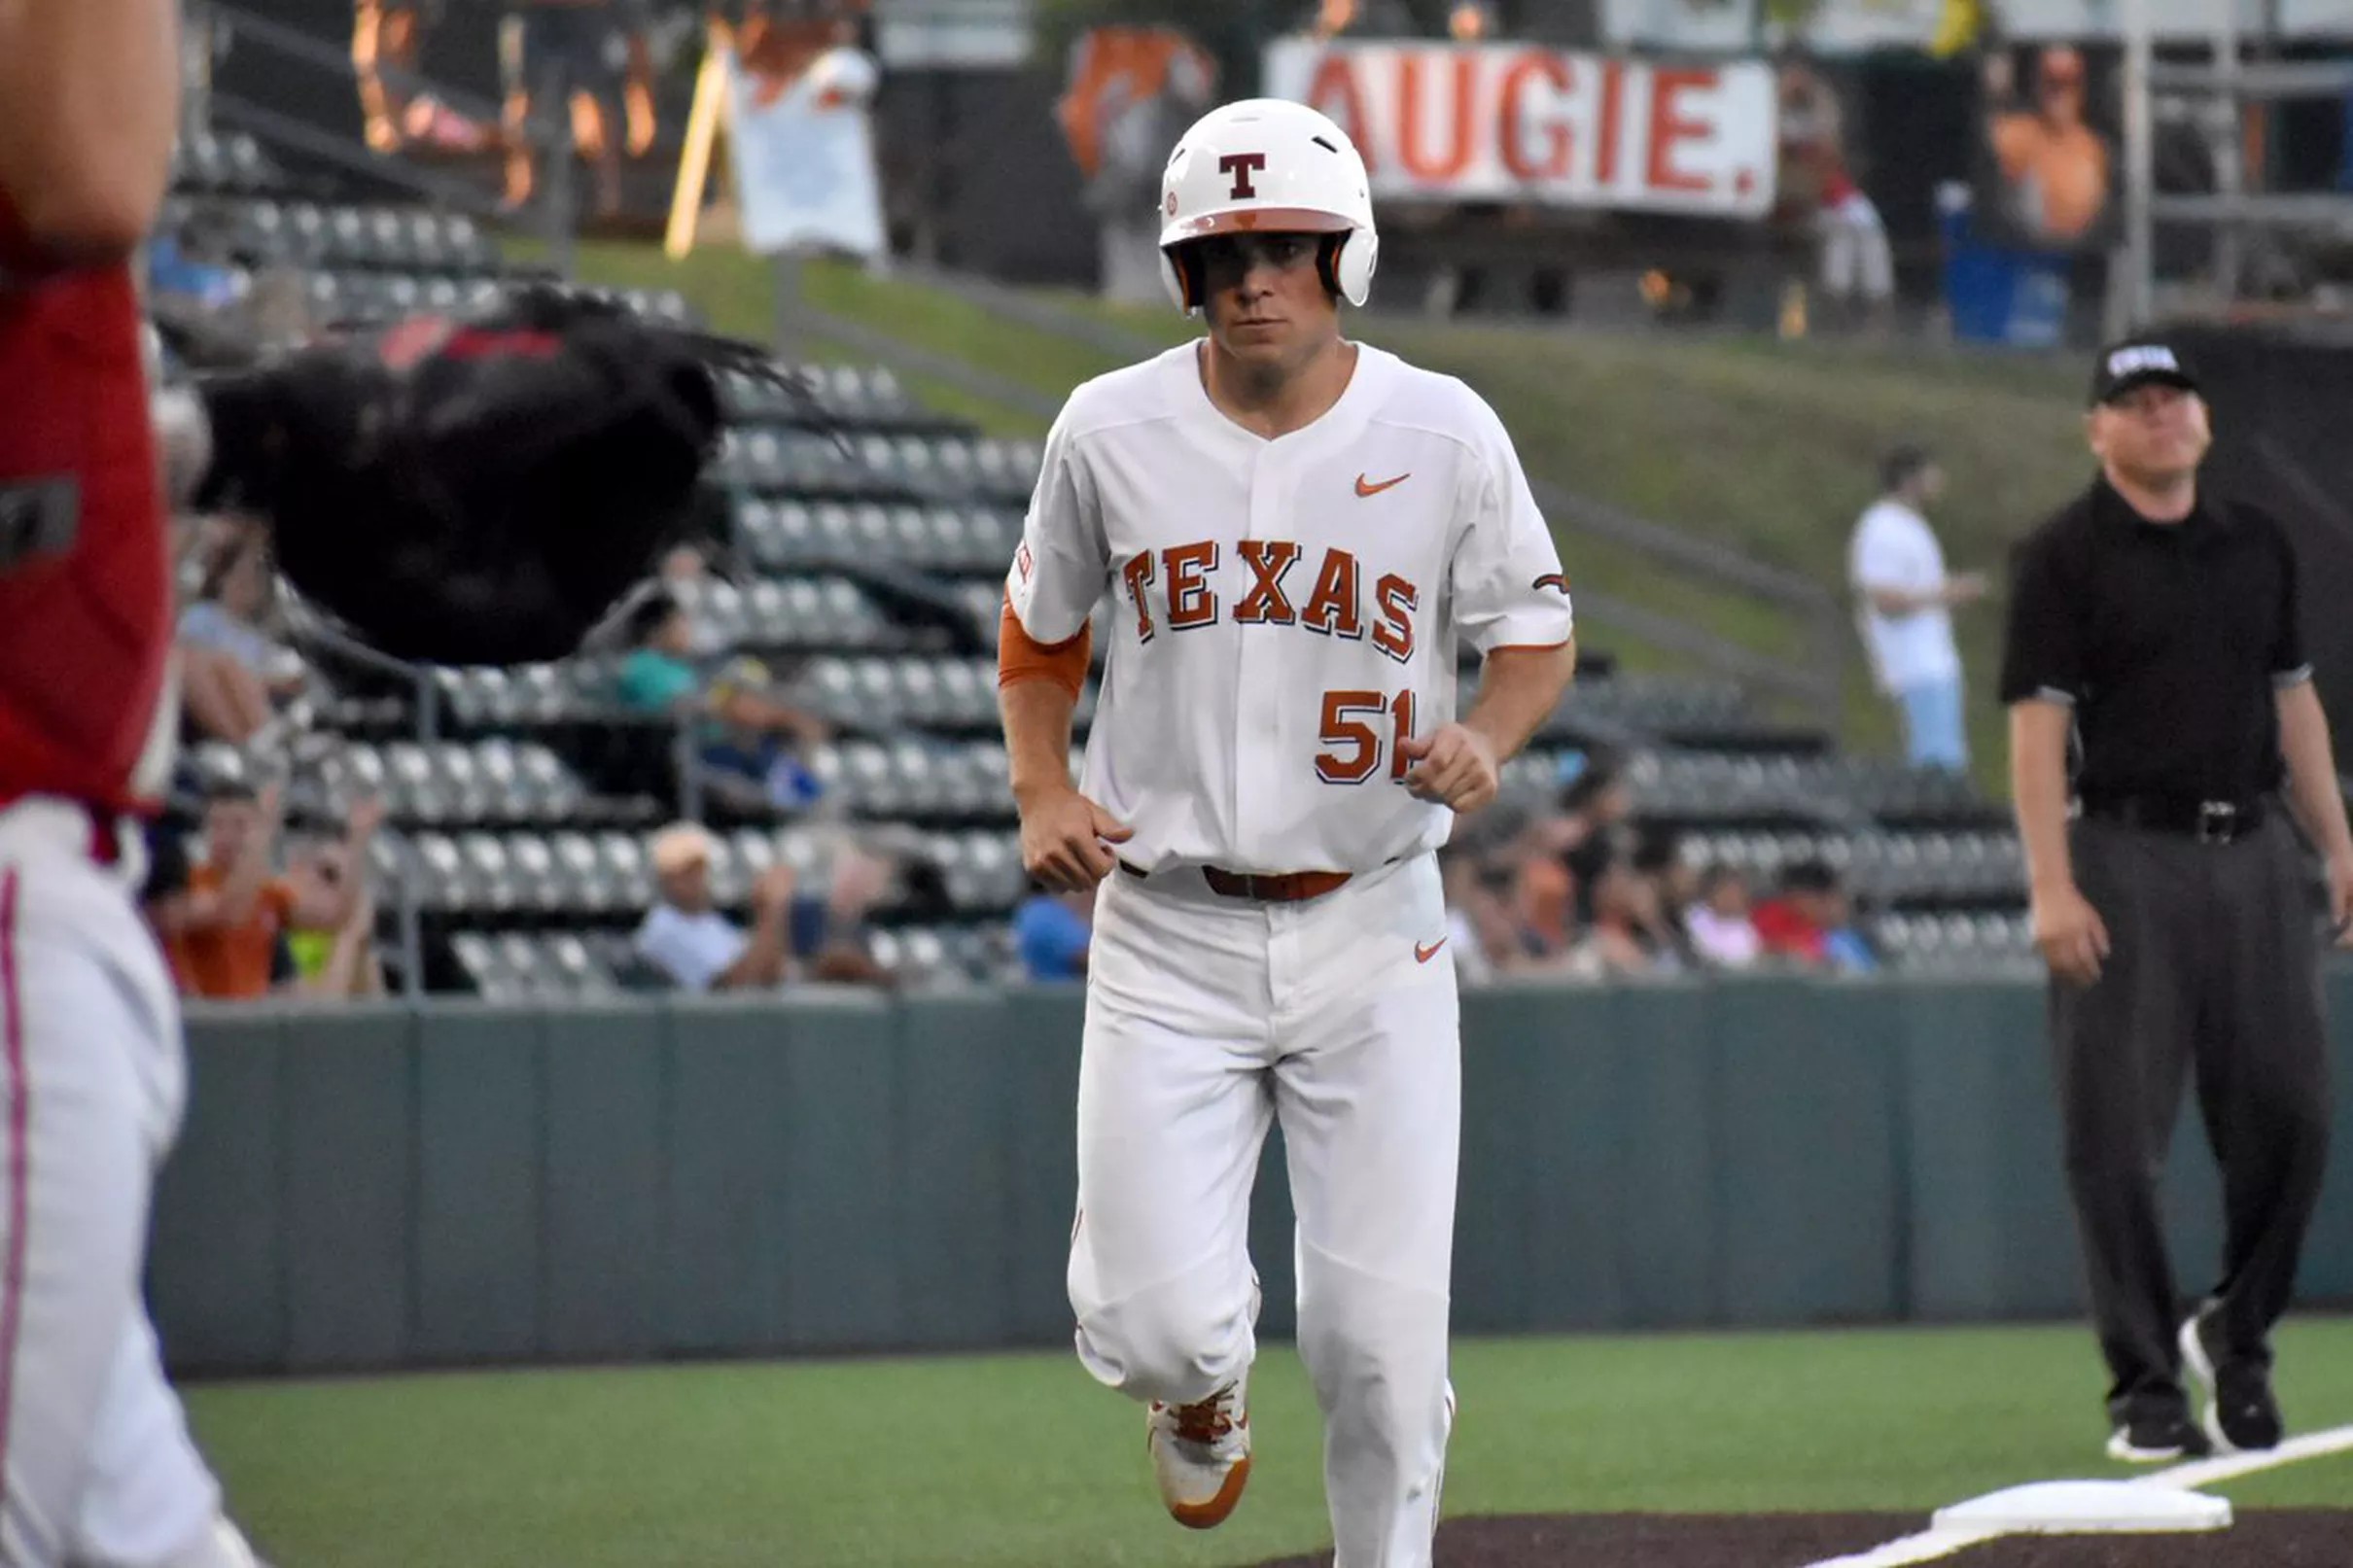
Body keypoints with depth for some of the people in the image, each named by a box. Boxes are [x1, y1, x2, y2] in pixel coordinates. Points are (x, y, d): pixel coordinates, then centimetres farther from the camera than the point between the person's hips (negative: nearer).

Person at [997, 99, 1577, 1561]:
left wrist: (1487, 738, -14)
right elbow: (1042, 630, 15)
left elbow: (1538, 633, 8)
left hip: (1372, 933, 0)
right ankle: (1203, 1393, 29)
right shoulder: (1112, 431, -2)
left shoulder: (1444, 434, -4)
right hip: (1169, 933, 0)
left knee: (1383, 1340, -4)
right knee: (1158, 1322, -8)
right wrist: (1044, 796, -1)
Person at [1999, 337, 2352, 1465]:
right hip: (2124, 856, -5)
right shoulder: (2064, 557, -2)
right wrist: (2052, 886, -16)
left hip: (2254, 856, 5)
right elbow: (2037, 724, -8)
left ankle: (2237, 1339, 20)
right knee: (2118, 1138, -4)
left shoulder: (2256, 545, 14)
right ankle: (2146, 1387, 2)